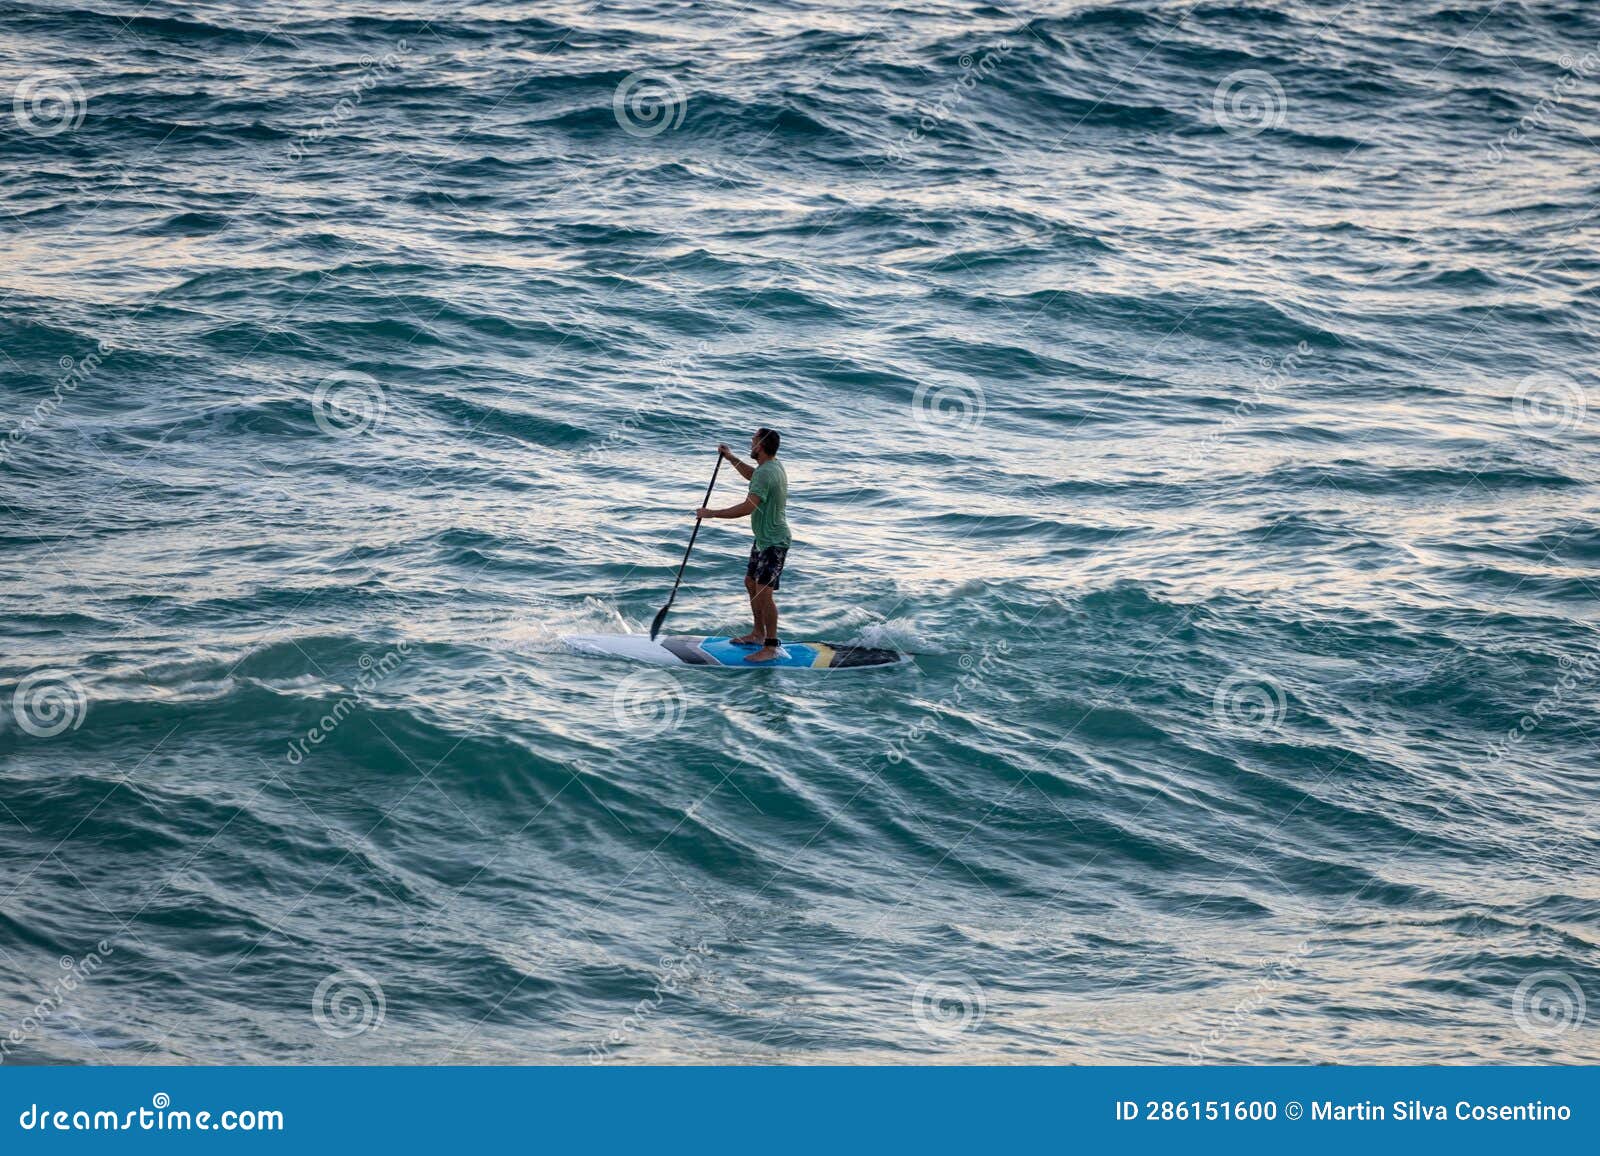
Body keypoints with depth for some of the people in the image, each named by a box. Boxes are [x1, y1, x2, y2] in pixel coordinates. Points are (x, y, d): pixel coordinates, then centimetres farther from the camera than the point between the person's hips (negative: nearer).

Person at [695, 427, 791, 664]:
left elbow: (748, 507, -31)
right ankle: (758, 634, 33)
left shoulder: (766, 473, -25)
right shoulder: (775, 465, 8)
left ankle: (771, 648, -9)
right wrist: (732, 458, 22)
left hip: (773, 542, -11)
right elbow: (752, 476, 32)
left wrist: (712, 513, -24)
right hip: (763, 538, 11)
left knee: (764, 592, -12)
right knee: (751, 583, 21)